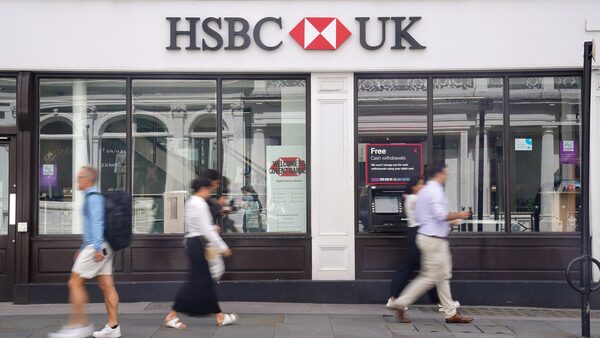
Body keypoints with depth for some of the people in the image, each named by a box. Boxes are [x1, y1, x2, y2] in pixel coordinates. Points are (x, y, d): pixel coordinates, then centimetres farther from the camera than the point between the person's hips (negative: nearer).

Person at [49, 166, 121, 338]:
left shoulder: (93, 197, -10)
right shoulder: (96, 197, 20)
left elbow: (97, 223, -19)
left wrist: (97, 247, -24)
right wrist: (83, 248, 28)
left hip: (96, 247, -9)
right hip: (101, 247, 9)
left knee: (75, 283, -3)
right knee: (106, 285, 7)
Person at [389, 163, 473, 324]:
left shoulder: (423, 191, 15)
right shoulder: (436, 190, -15)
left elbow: (417, 216, 17)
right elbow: (440, 214, -26)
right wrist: (458, 215, -9)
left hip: (427, 236, 11)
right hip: (434, 239, -11)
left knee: (443, 276, 13)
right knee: (430, 277, -4)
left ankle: (451, 313, 18)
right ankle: (400, 303, 1)